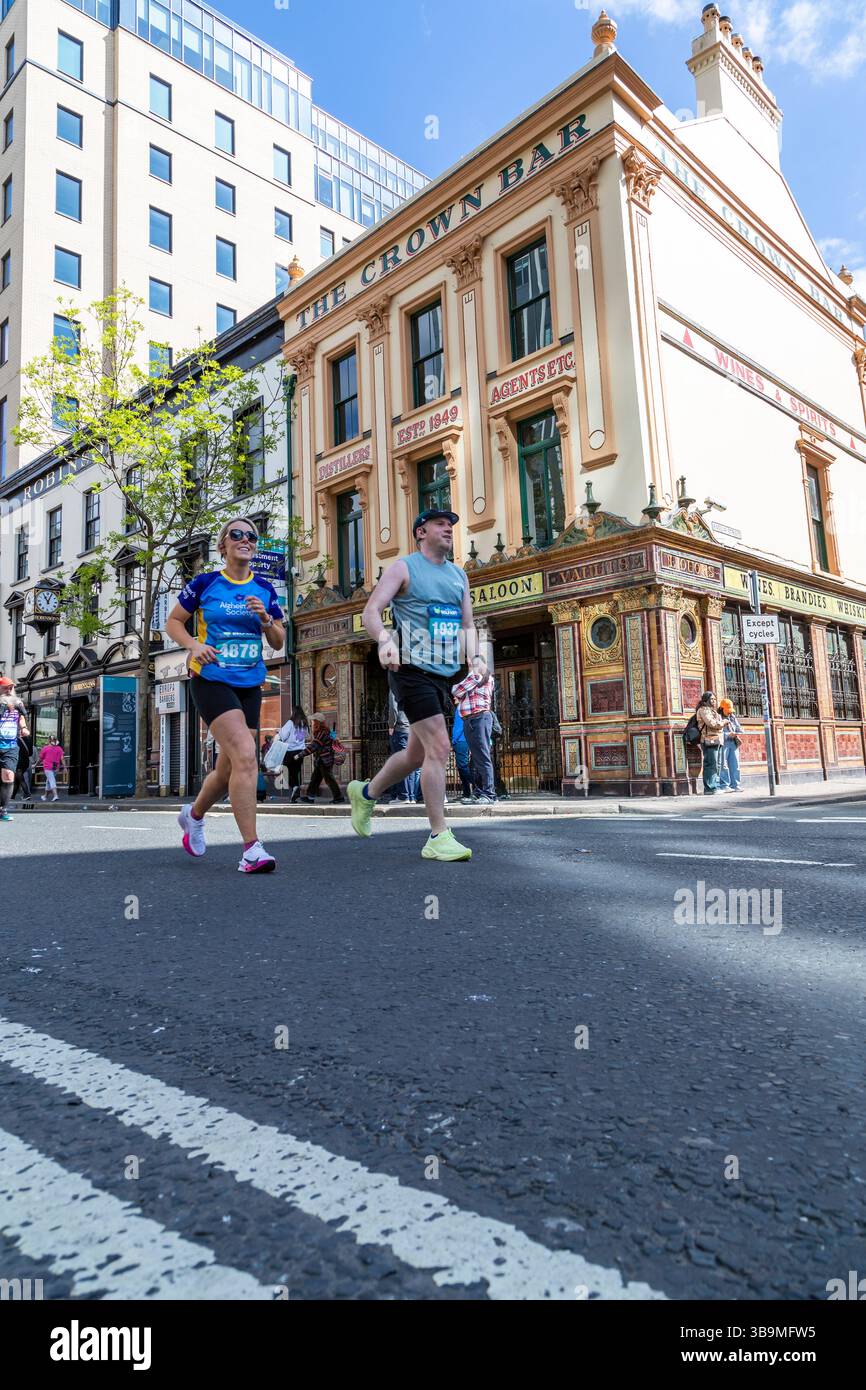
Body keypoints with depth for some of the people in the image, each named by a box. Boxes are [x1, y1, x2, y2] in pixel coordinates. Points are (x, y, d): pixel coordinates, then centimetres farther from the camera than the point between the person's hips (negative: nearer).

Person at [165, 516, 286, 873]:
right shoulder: (205, 583, -2)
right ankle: (251, 849, -17)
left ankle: (194, 814, 42)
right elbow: (173, 622, 6)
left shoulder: (264, 590, 8)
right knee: (245, 756, -22)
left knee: (228, 769, 12)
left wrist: (266, 619, -10)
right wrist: (194, 645, -13)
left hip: (250, 686, 5)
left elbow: (279, 642, 10)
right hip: (211, 680, -5)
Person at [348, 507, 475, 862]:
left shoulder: (459, 575, 18)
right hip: (411, 669, -8)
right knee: (439, 747, -16)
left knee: (418, 754, 15)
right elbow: (371, 611, -11)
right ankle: (438, 838, -8)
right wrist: (384, 640, -31)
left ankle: (365, 793, 40)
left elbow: (468, 625, 20)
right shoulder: (404, 567, -1)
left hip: (445, 673, 8)